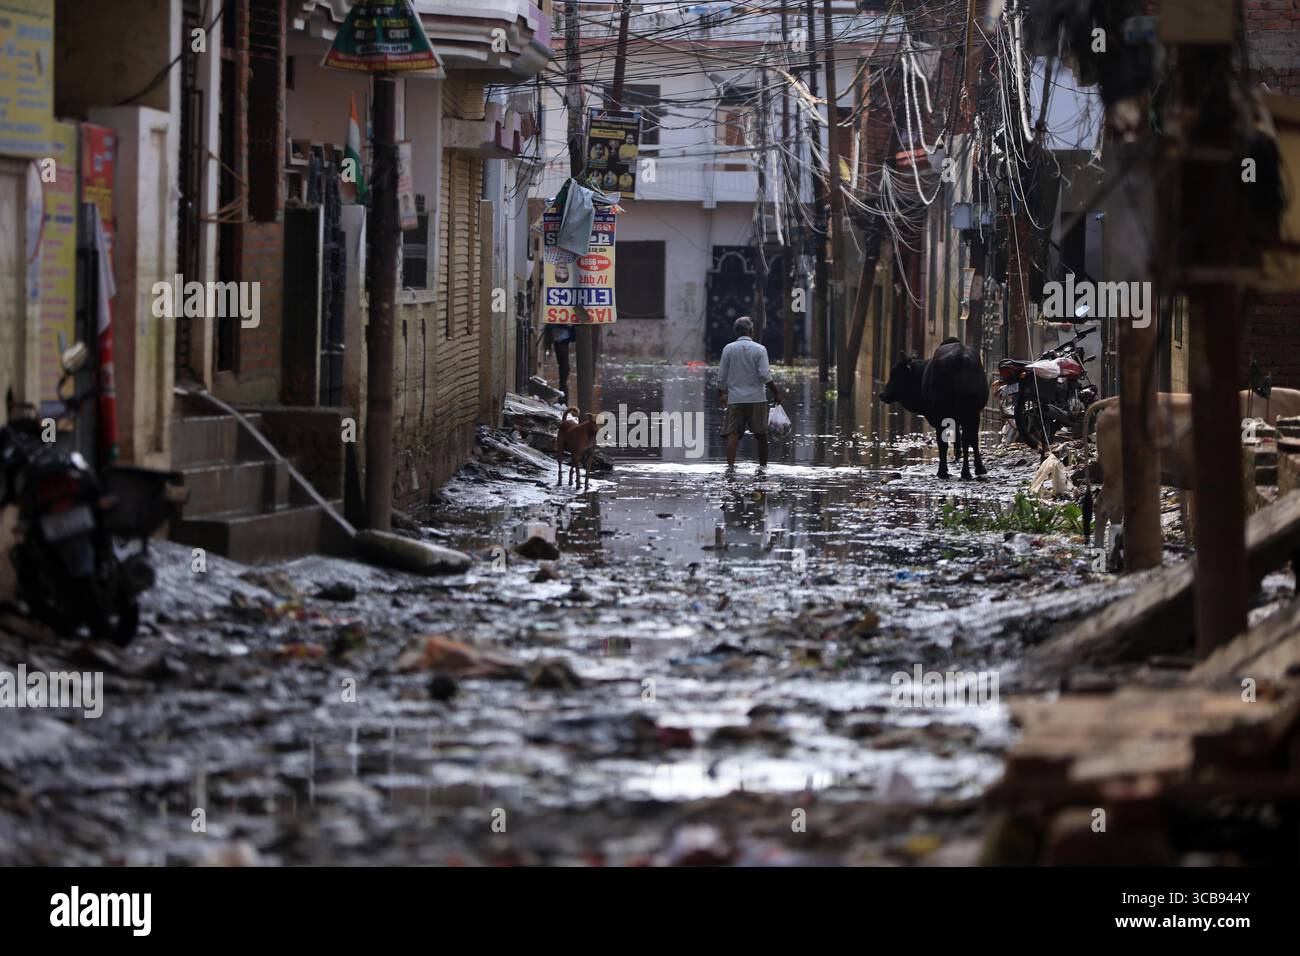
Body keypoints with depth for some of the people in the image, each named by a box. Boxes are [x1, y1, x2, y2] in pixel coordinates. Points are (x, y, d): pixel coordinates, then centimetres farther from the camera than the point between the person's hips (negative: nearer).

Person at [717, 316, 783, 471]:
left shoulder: (728, 349, 1)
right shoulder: (759, 349, -5)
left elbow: (722, 376, 5)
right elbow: (765, 375, -11)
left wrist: (721, 394, 20)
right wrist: (776, 392, -1)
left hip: (735, 399, 1)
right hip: (757, 398, -1)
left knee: (732, 433, -4)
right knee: (761, 435, 11)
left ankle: (730, 465, -20)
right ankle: (763, 466, 17)